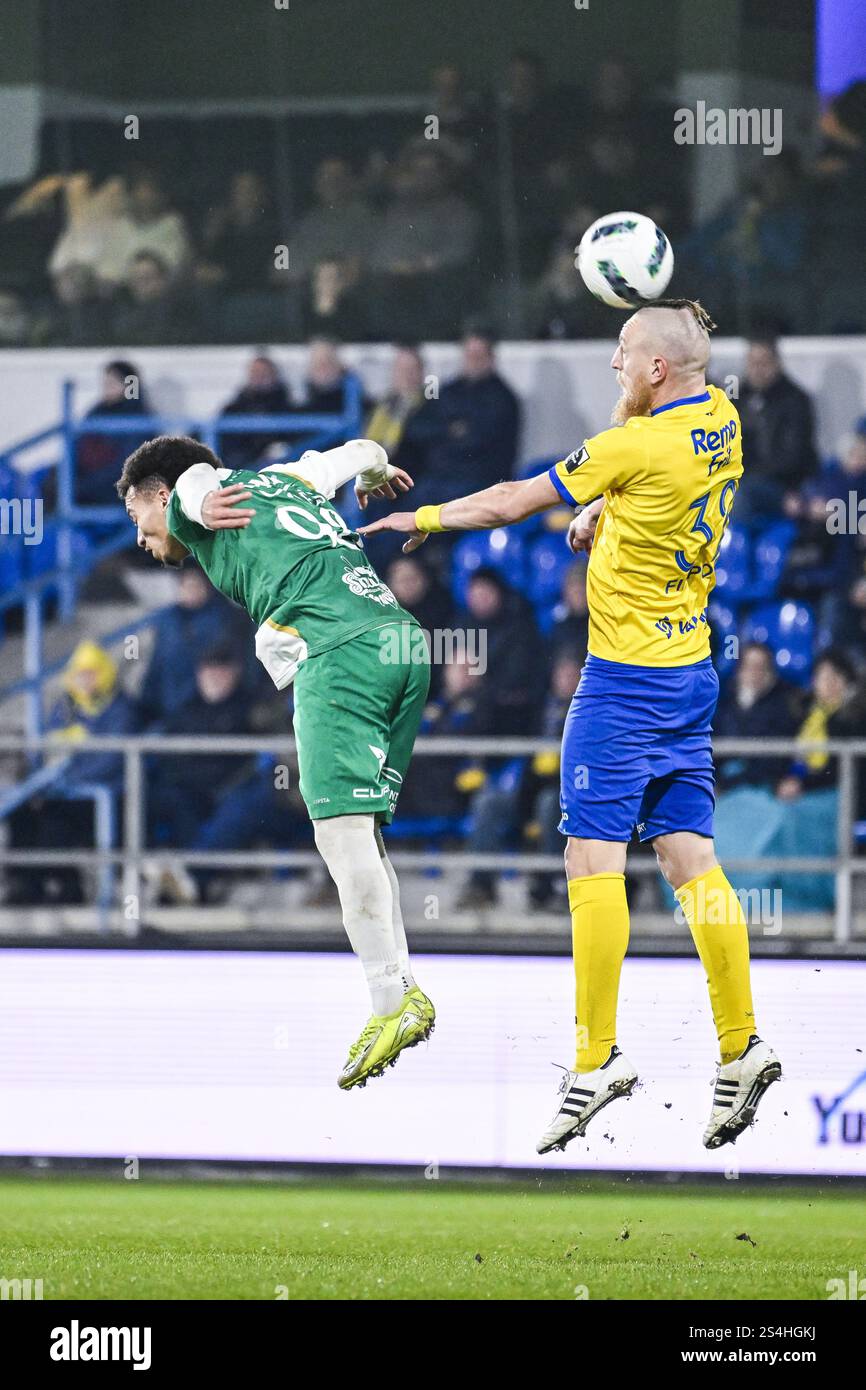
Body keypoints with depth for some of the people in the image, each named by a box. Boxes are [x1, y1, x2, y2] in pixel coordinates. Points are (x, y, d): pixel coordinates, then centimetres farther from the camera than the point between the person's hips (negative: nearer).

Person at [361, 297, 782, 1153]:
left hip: (624, 680, -8)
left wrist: (424, 518, 8)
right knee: (689, 856, 7)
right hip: (690, 674, 8)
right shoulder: (719, 422, 5)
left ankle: (598, 1054, -12)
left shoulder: (635, 446, -17)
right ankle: (740, 1047, 0)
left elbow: (511, 503, -7)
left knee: (593, 856, -7)